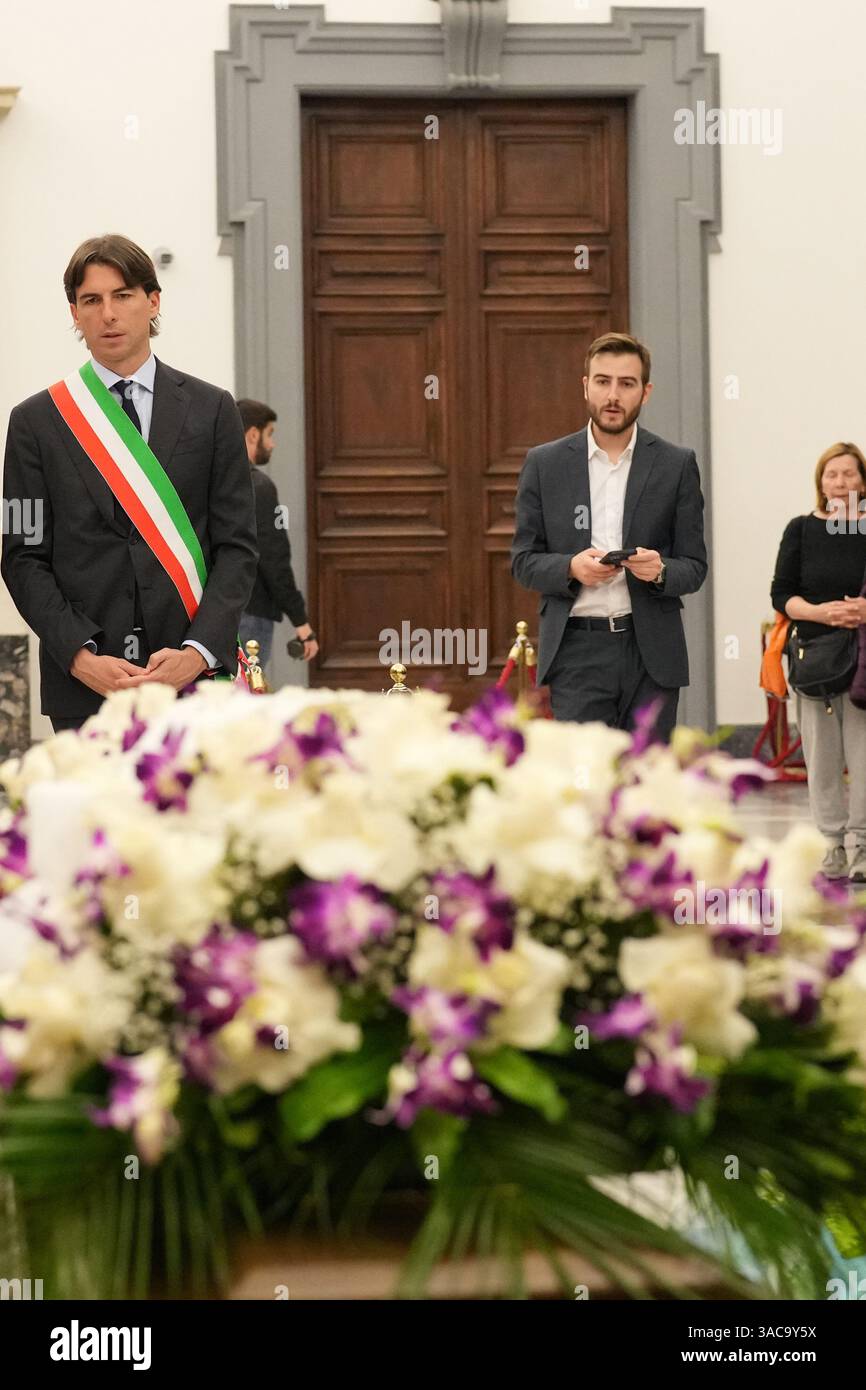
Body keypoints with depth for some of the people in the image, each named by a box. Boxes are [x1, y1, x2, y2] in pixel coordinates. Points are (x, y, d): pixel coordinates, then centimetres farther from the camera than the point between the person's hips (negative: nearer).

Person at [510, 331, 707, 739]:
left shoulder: (677, 465, 5)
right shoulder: (545, 463, 6)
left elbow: (694, 568, 7)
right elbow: (523, 560, 7)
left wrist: (660, 570, -16)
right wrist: (571, 567, -14)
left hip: (651, 654, 1)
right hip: (577, 653, -1)